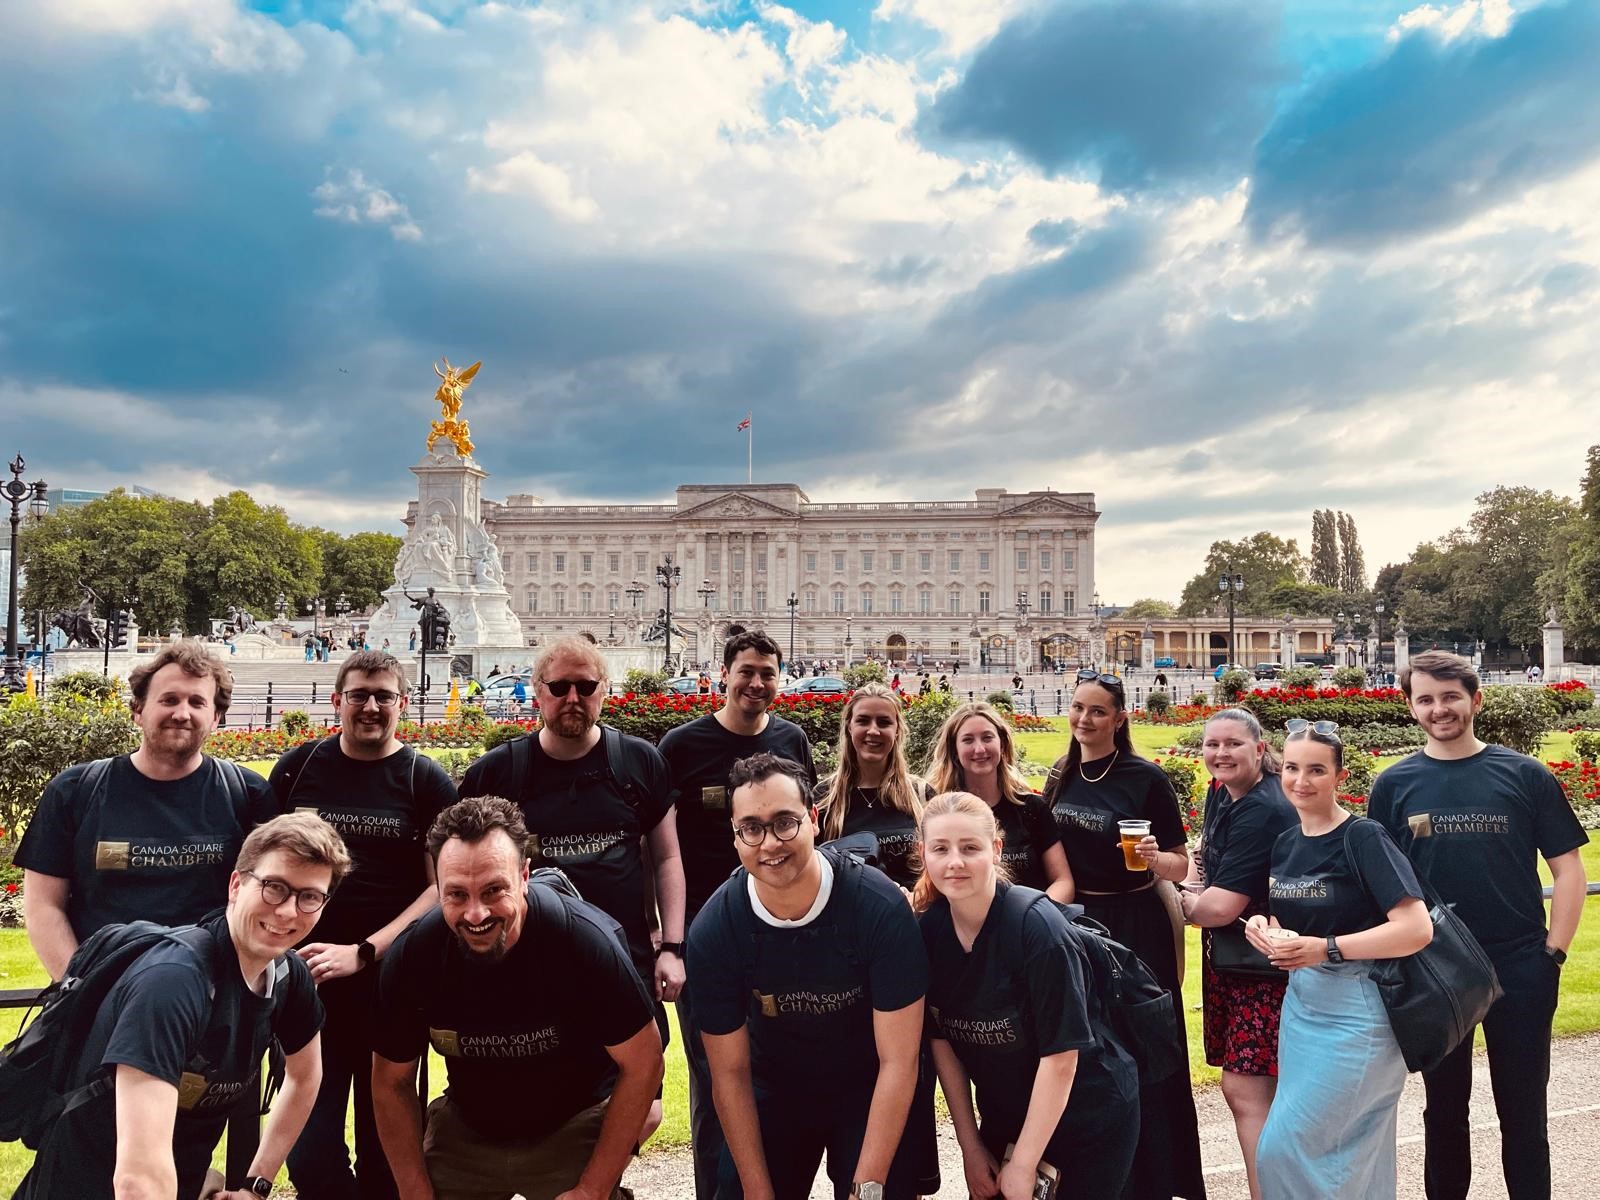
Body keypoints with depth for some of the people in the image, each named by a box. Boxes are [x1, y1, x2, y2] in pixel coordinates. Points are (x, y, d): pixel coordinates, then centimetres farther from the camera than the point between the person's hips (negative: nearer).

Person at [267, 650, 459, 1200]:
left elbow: (443, 886, -6)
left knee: (385, 1147, 10)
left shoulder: (426, 780, 0)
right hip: (307, 979, 1)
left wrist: (363, 953, -15)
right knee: (309, 1151, 1)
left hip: (392, 983, -1)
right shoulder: (297, 768, 5)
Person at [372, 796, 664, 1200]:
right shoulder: (410, 957, -19)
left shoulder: (585, 939, -30)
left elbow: (643, 1065, -19)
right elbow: (392, 1083, -3)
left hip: (574, 1129, -2)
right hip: (465, 1129, 3)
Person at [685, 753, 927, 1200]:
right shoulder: (712, 931, -21)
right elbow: (730, 1072, -10)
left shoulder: (880, 906, -29)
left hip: (869, 1091, -2)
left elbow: (898, 1062, -22)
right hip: (774, 1091, 2)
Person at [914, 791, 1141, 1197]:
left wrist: (1023, 1165, -18)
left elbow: (1060, 1055, -23)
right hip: (1005, 1119, 4)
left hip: (1089, 1117, -4)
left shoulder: (1037, 927, -25)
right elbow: (942, 1037, -1)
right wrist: (970, 1145, 0)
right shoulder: (929, 931, -10)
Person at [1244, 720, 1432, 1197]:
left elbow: (1417, 929, -21)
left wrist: (1325, 948, -24)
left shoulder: (1363, 838, -14)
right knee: (1352, 1156, 15)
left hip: (1355, 1011, -7)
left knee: (1284, 1149, -8)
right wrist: (1264, 926, -1)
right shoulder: (1285, 843, 8)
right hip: (1300, 1002, 7)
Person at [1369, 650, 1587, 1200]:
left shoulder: (1525, 776, -3)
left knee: (1523, 1110, 11)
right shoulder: (1395, 785, 0)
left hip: (1520, 970, -1)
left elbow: (1568, 869, 0)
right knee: (1444, 1108, 15)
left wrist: (1553, 952, -6)